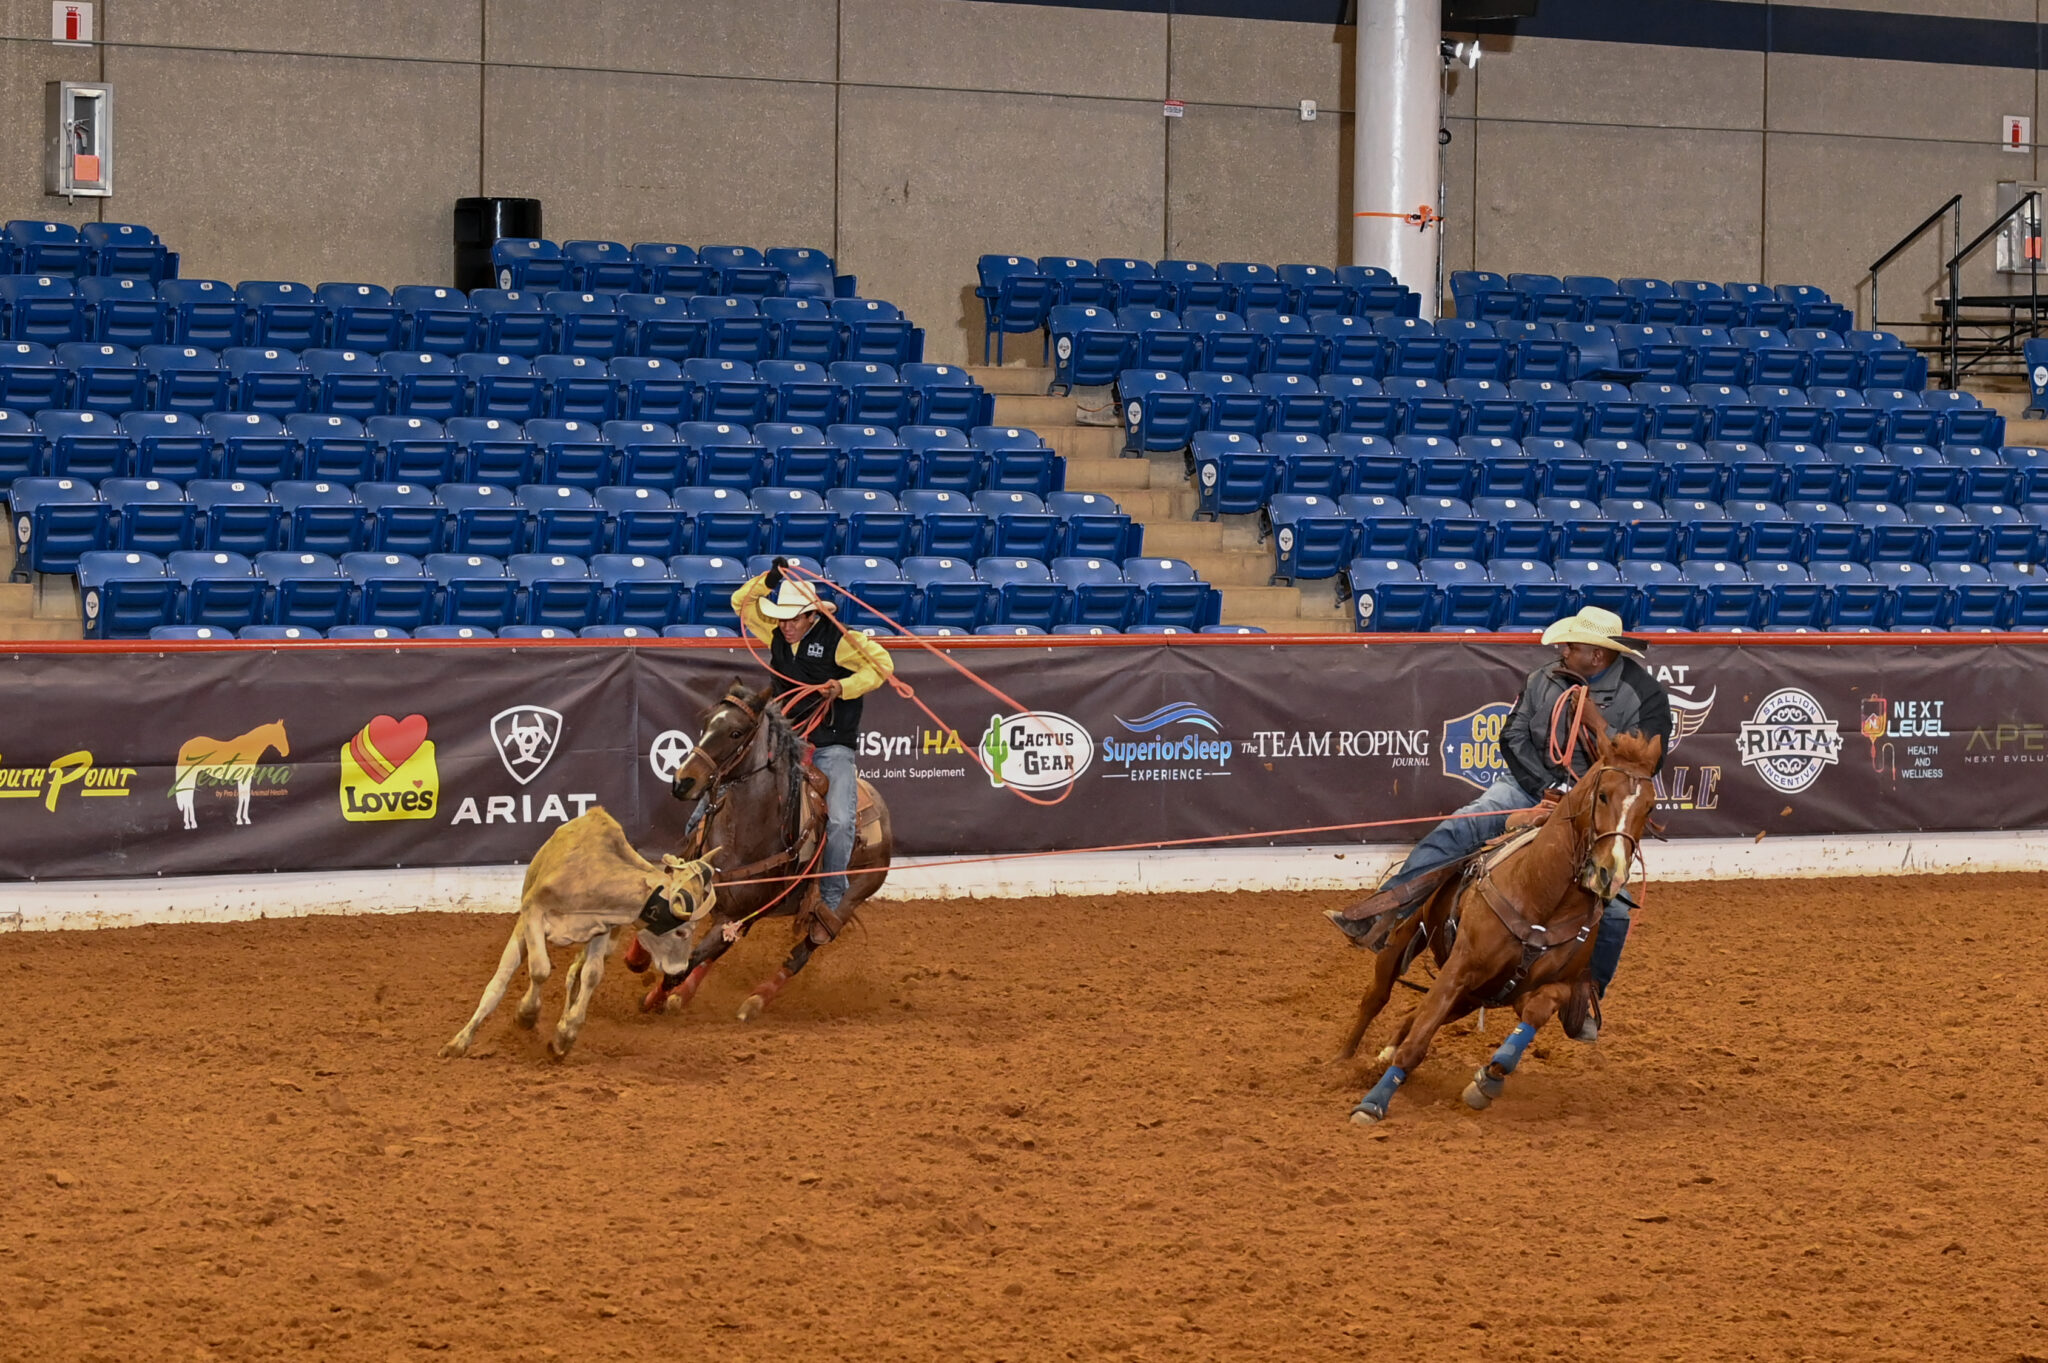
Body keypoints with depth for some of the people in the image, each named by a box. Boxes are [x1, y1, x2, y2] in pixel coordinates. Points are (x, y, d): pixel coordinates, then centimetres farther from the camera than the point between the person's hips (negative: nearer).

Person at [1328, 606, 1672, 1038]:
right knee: (1455, 832, -20)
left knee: (1612, 909, -12)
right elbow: (1513, 736, 0)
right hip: (1533, 786, 2)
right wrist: (1547, 786, -14)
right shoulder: (1544, 681, 1)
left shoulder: (1643, 694, -10)